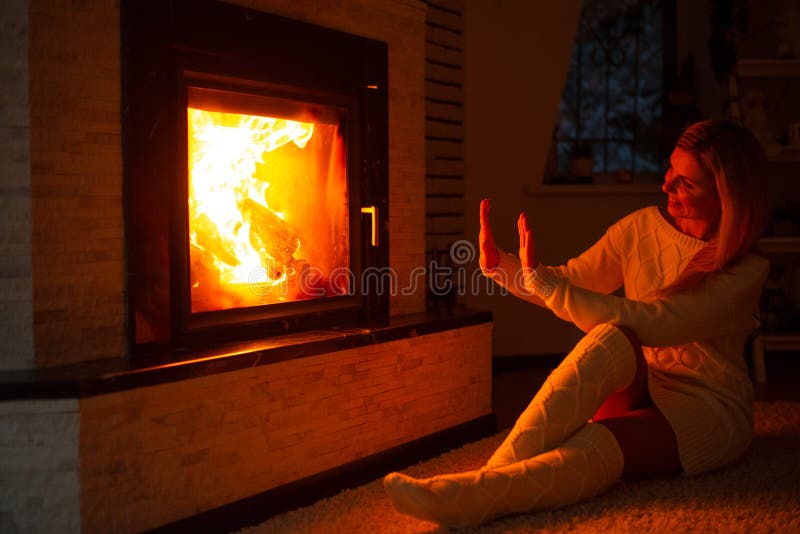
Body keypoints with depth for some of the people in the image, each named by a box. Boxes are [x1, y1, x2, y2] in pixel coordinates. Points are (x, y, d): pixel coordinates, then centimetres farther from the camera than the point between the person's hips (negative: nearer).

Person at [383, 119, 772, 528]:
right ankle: (501, 470, -47)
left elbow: (649, 323, -26)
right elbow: (569, 282, 9)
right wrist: (500, 264, -11)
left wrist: (541, 281, -32)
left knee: (599, 447, -38)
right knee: (613, 339, -34)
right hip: (639, 390, 4)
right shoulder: (641, 227, 4)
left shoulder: (747, 272, -13)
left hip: (710, 408, -4)